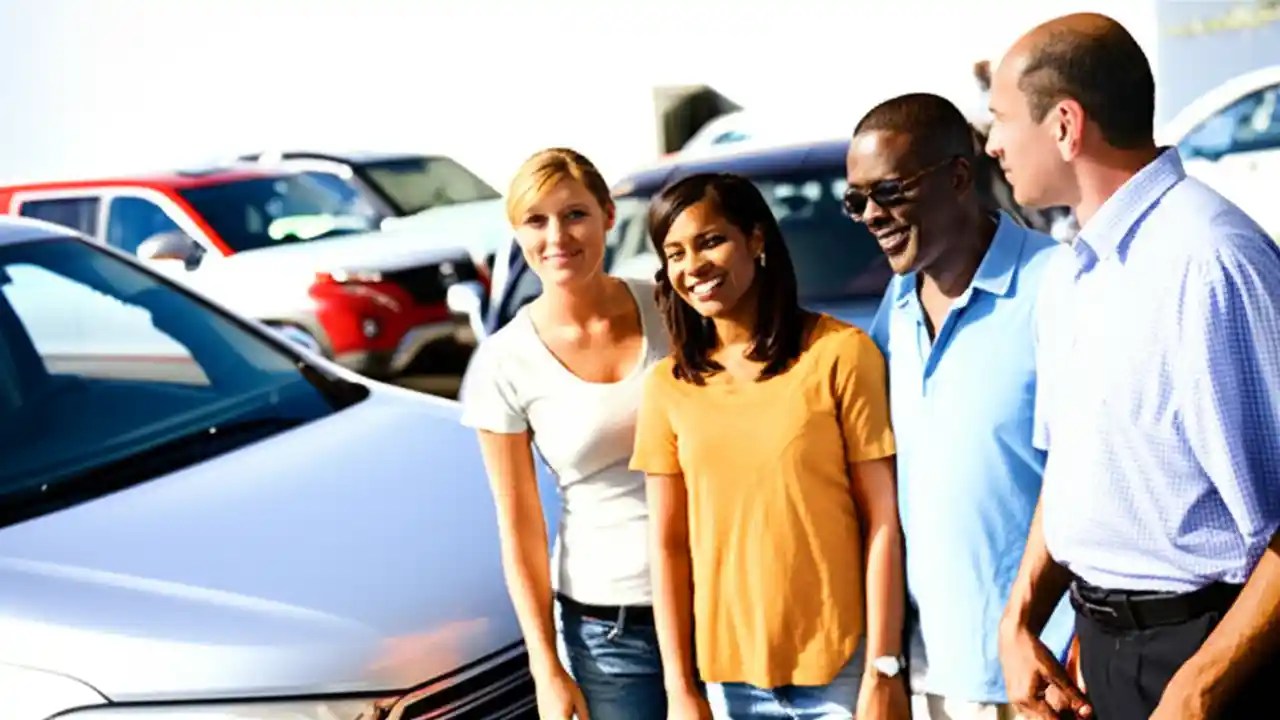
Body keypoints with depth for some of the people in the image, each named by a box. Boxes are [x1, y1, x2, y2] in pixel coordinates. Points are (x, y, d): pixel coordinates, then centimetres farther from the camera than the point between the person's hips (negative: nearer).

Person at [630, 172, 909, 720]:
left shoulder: (839, 353, -8)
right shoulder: (666, 387, 2)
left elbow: (882, 521, -8)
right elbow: (668, 546, 4)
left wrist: (883, 670, -10)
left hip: (841, 665, -3)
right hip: (731, 675, 3)